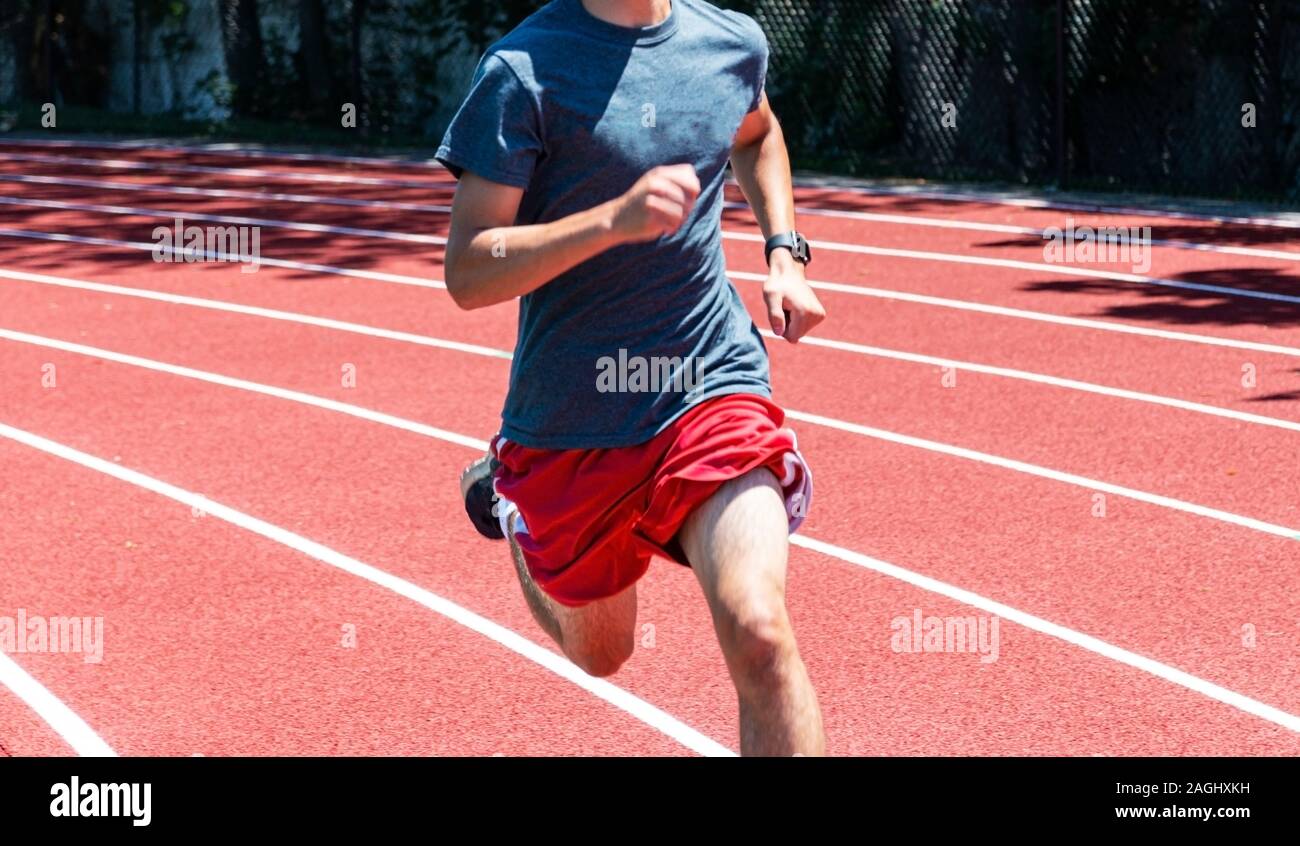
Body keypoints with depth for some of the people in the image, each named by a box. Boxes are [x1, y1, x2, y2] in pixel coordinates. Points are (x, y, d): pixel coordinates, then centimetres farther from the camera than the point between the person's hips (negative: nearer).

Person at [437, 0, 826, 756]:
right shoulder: (523, 71, -14)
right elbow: (467, 275, -18)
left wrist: (786, 254, 11)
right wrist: (615, 218, -31)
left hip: (714, 383, 2)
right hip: (571, 423, -2)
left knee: (757, 629, -23)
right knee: (599, 653, 19)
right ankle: (508, 504, 46)